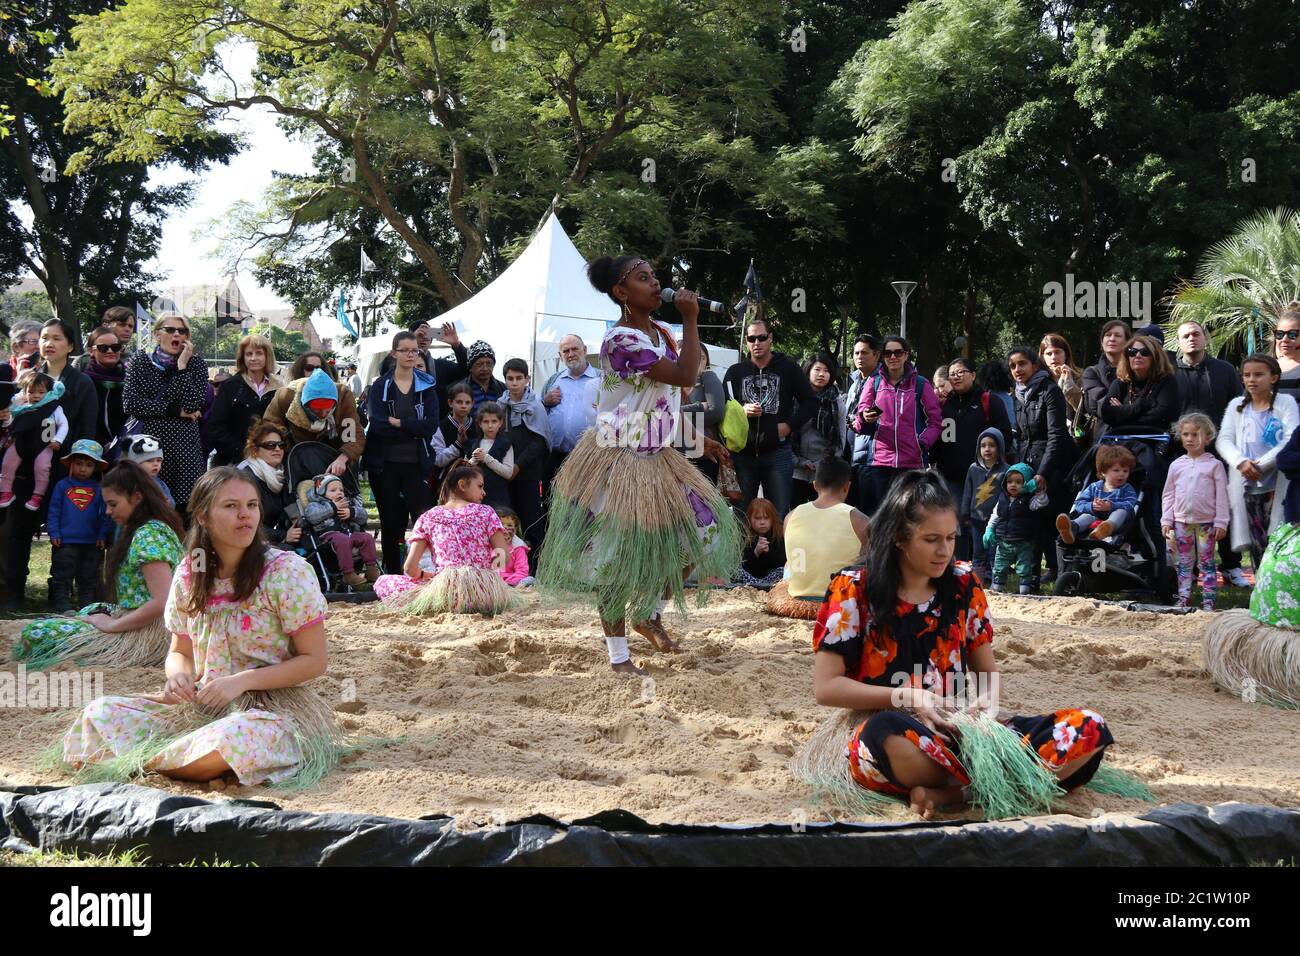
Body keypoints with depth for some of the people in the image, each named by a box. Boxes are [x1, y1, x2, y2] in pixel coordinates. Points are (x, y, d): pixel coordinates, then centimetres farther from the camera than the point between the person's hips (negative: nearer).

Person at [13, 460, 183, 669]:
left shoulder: (147, 536, -18)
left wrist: (111, 625, -18)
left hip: (141, 634, -10)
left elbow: (162, 602, -27)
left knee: (34, 635, -11)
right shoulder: (156, 528, 13)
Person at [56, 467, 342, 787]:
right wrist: (178, 675, -12)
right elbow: (180, 652, 14)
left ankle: (144, 760, -13)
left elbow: (315, 661, -10)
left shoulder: (287, 571, -11)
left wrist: (241, 681, -20)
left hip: (271, 708, -4)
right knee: (100, 713, -10)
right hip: (202, 705, 4)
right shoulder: (188, 575, 3)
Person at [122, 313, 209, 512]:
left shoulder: (196, 364, 9)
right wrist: (176, 411, -7)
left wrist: (182, 366, -8)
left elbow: (192, 404, -6)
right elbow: (130, 403, -5)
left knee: (185, 506, -9)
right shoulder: (140, 363, 10)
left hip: (184, 447, 0)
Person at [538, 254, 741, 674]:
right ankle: (618, 654, 13)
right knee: (618, 557, 0)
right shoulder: (622, 339, -22)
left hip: (657, 457, 9)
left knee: (699, 535, 9)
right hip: (619, 461, -9)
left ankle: (647, 612, 28)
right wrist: (691, 319, -20)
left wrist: (699, 438, 15)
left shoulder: (662, 333, 7)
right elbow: (685, 376, -27)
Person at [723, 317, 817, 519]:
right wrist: (741, 411, -11)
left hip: (777, 451, -2)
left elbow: (810, 402, 7)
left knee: (779, 514, 0)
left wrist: (790, 426, -4)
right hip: (743, 453, 2)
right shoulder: (735, 372, 9)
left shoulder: (788, 369, 4)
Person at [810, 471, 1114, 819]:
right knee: (889, 730, -43)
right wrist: (908, 697, -15)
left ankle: (950, 792, -27)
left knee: (1089, 729, -17)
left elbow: (986, 672, 17)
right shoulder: (853, 590, 0)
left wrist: (986, 701, -7)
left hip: (963, 733, 5)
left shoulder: (963, 586, 11)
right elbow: (826, 687, -4)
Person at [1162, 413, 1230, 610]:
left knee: (1206, 562, 2)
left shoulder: (1214, 465, -1)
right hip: (1182, 522, 3)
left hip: (1206, 522, -3)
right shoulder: (1177, 465, 8)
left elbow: (1222, 496, -2)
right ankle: (1184, 599, 13)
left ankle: (1208, 600, 5)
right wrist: (1166, 520, 3)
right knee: (1184, 563, 7)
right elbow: (1168, 495, 10)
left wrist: (1221, 522, -7)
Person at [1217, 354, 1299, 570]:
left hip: (1277, 485, -3)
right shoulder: (1237, 406, 13)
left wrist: (1261, 464, -17)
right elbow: (1223, 440, 5)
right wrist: (1241, 462, -14)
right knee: (1257, 544, 5)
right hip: (1247, 486, 3)